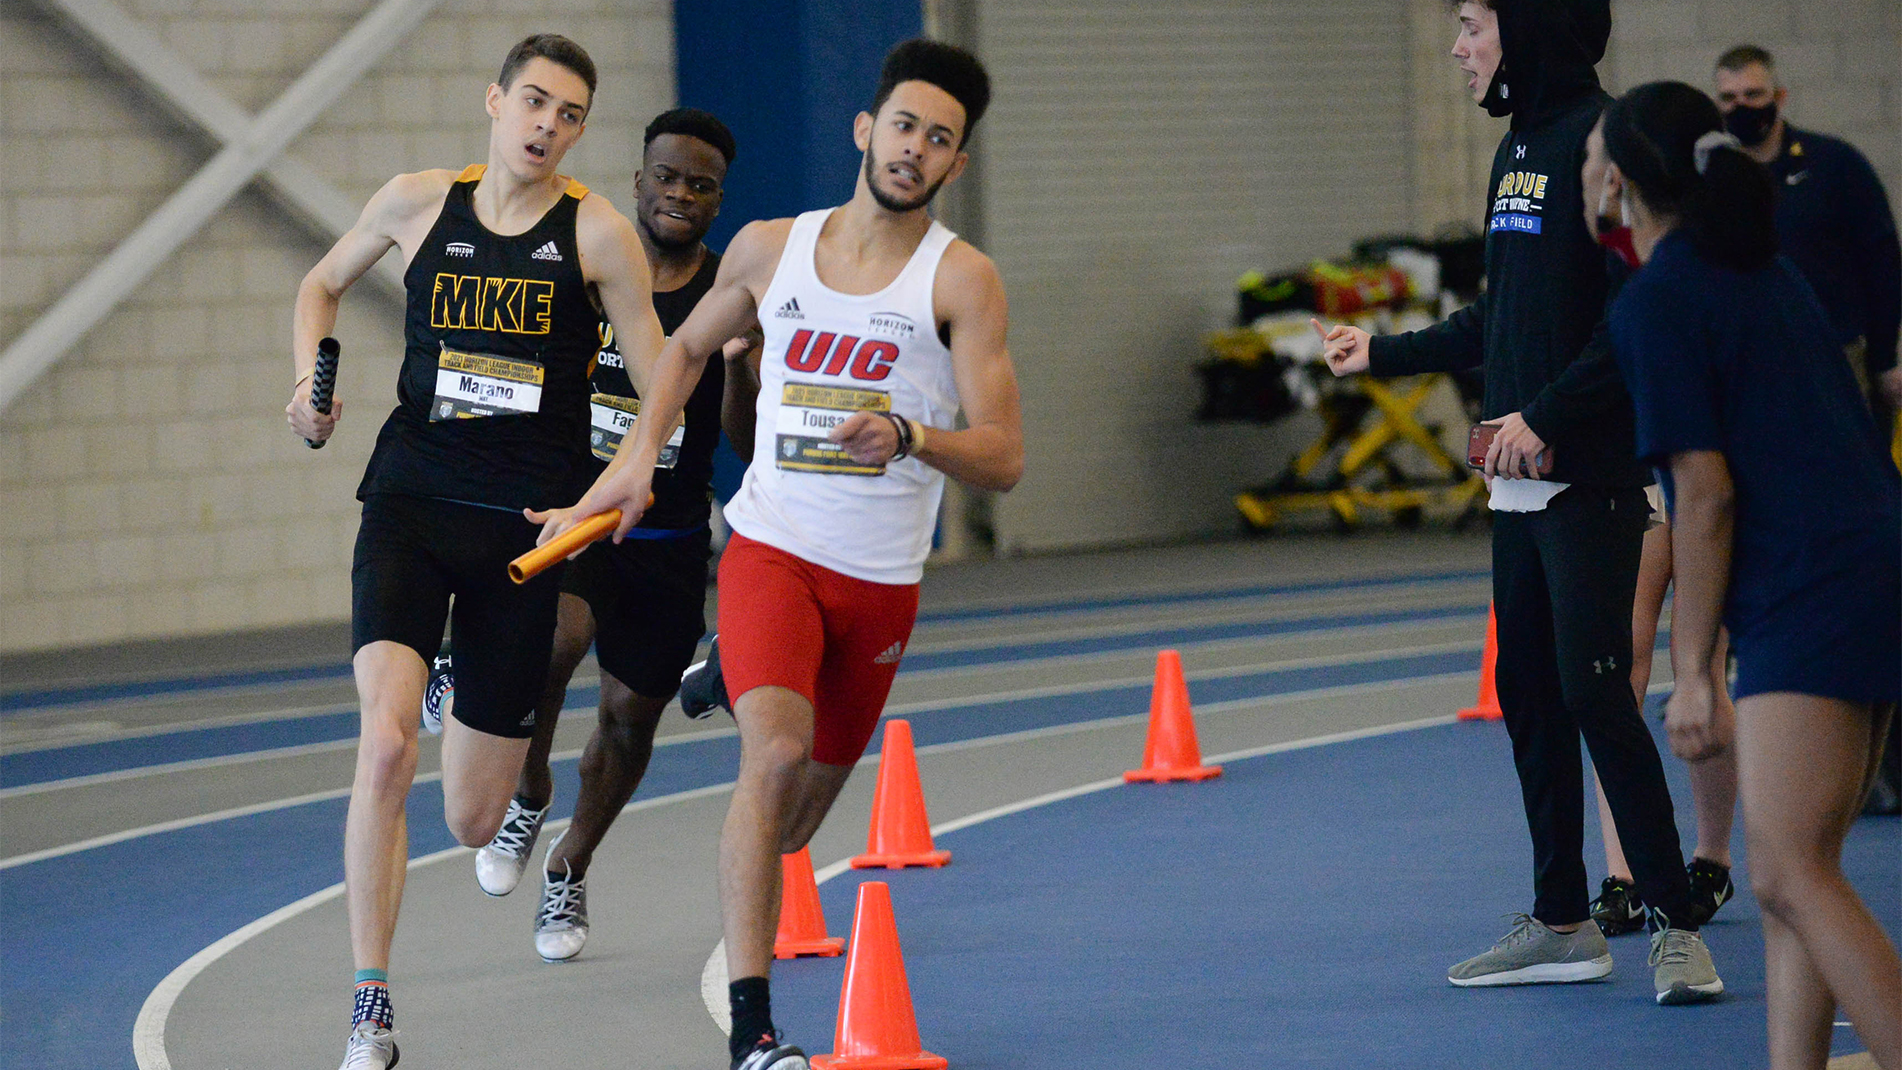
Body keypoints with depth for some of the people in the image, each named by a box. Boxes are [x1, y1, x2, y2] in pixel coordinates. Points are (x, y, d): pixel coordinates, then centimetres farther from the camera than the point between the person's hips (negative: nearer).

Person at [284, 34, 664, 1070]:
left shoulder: (596, 231, -1)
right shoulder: (420, 202, 4)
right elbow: (323, 283, 22)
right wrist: (312, 381, 4)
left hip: (527, 521, 0)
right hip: (411, 504, 0)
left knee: (473, 823, 7)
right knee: (385, 746, -24)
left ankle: (488, 723, 47)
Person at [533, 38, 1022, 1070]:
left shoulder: (959, 277, -3)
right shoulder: (771, 248, 5)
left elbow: (1003, 458, -10)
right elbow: (685, 349, 25)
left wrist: (908, 436, -28)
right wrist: (634, 462, 13)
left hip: (880, 579, 1)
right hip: (770, 549, -1)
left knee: (807, 802, 14)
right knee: (776, 753, -25)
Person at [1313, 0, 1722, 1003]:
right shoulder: (1516, 151, 15)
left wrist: (1546, 415, -19)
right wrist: (1384, 352, 29)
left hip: (1593, 476, -9)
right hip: (1520, 481, 9)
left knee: (1593, 688, -11)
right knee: (1526, 694, 11)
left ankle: (1673, 922, -5)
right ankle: (1561, 922, 19)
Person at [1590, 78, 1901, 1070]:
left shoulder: (1655, 302, -7)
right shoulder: (1764, 271, 19)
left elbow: (1707, 496, -12)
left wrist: (1692, 673, -9)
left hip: (1809, 602, -9)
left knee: (1792, 877, -14)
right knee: (1793, 879, 10)